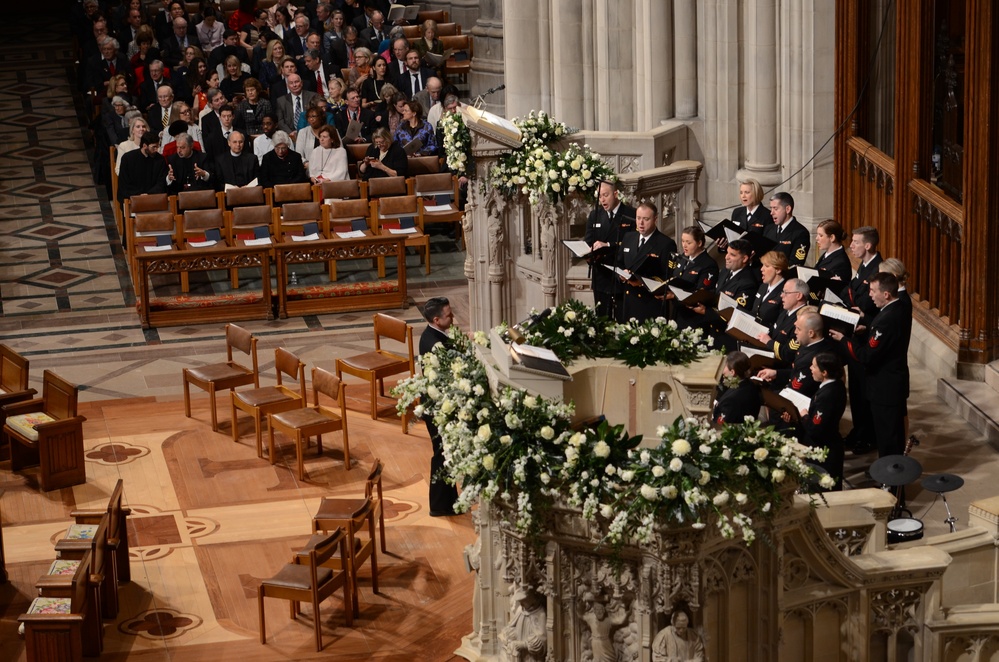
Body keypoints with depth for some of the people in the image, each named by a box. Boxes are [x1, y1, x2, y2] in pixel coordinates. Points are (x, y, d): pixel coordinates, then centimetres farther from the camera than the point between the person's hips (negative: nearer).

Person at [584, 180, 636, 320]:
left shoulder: (631, 215, -4)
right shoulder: (594, 216, 13)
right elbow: (587, 243, 8)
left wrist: (608, 245, -21)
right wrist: (590, 253, -15)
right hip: (601, 277, 5)